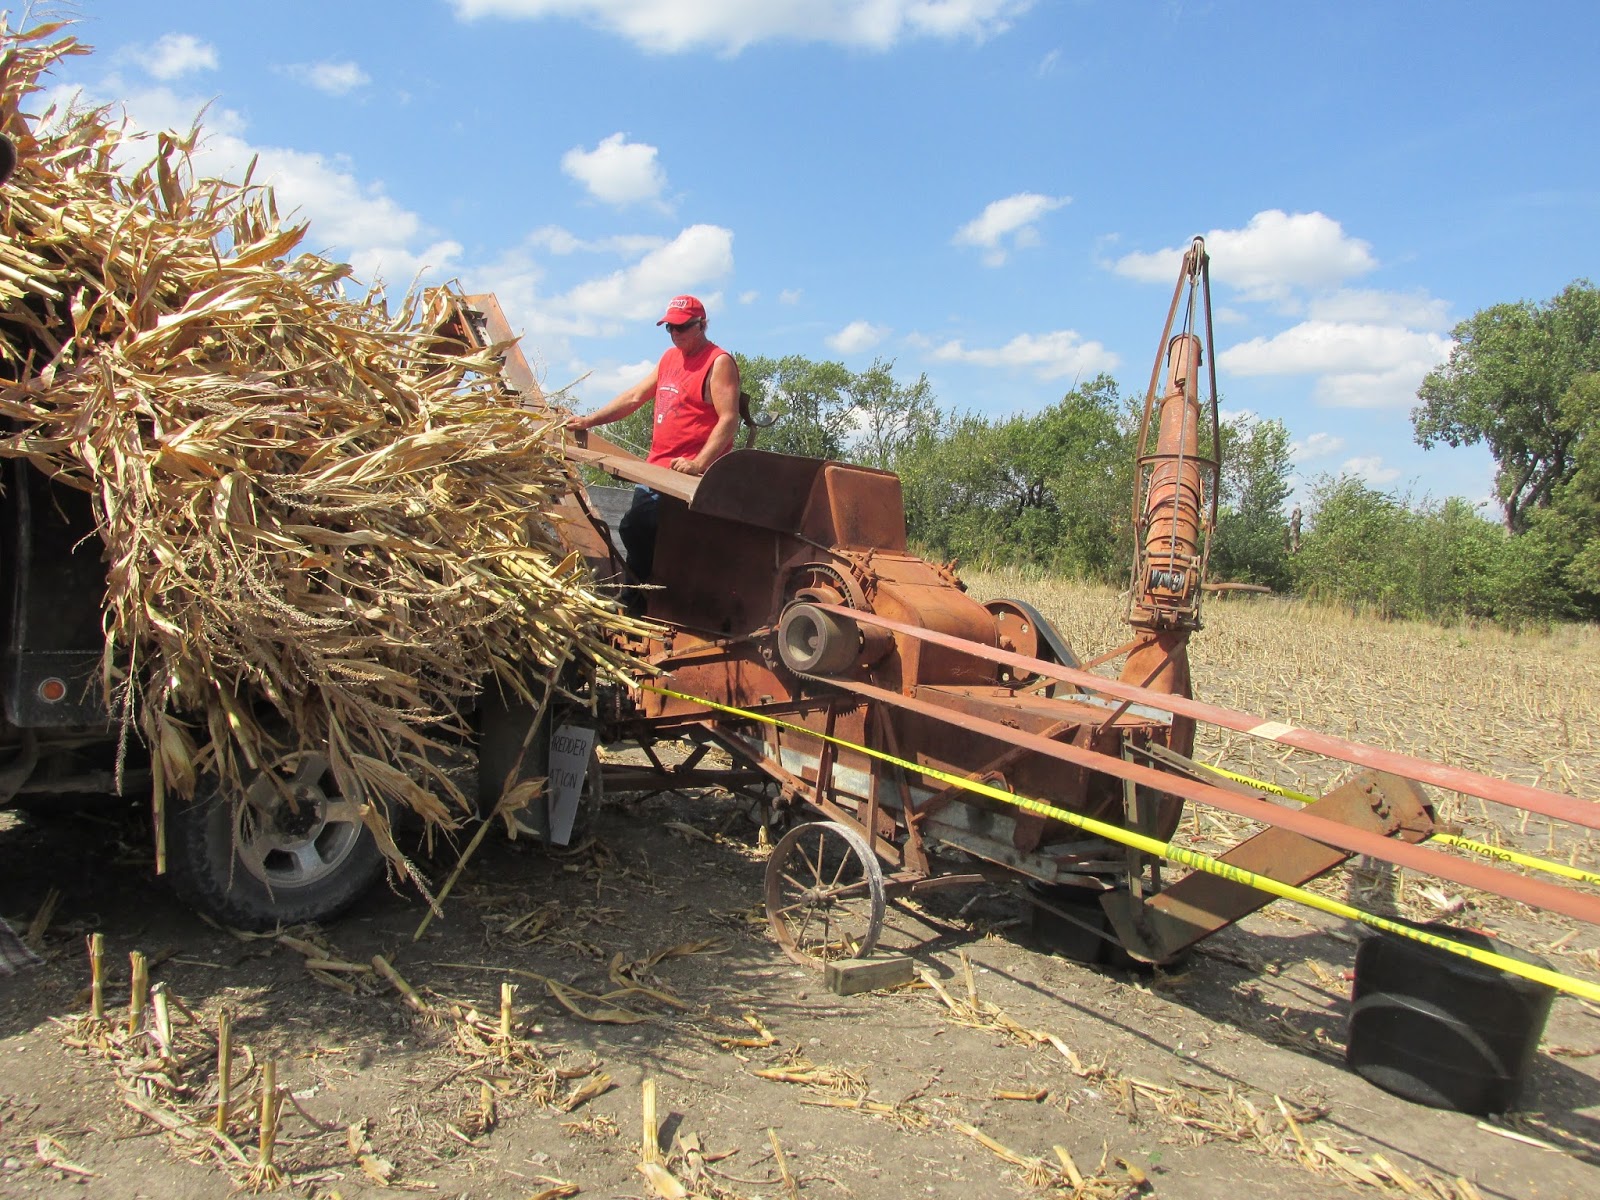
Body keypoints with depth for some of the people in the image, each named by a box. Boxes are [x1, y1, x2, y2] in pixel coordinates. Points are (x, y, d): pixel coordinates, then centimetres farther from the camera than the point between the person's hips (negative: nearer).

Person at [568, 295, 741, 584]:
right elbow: (634, 396, 22)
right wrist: (589, 420, 16)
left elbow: (729, 420, -19)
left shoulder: (718, 362, -10)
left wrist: (698, 465, -29)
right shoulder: (670, 358, 17)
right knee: (633, 531, 13)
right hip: (656, 470, 9)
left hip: (690, 476, -9)